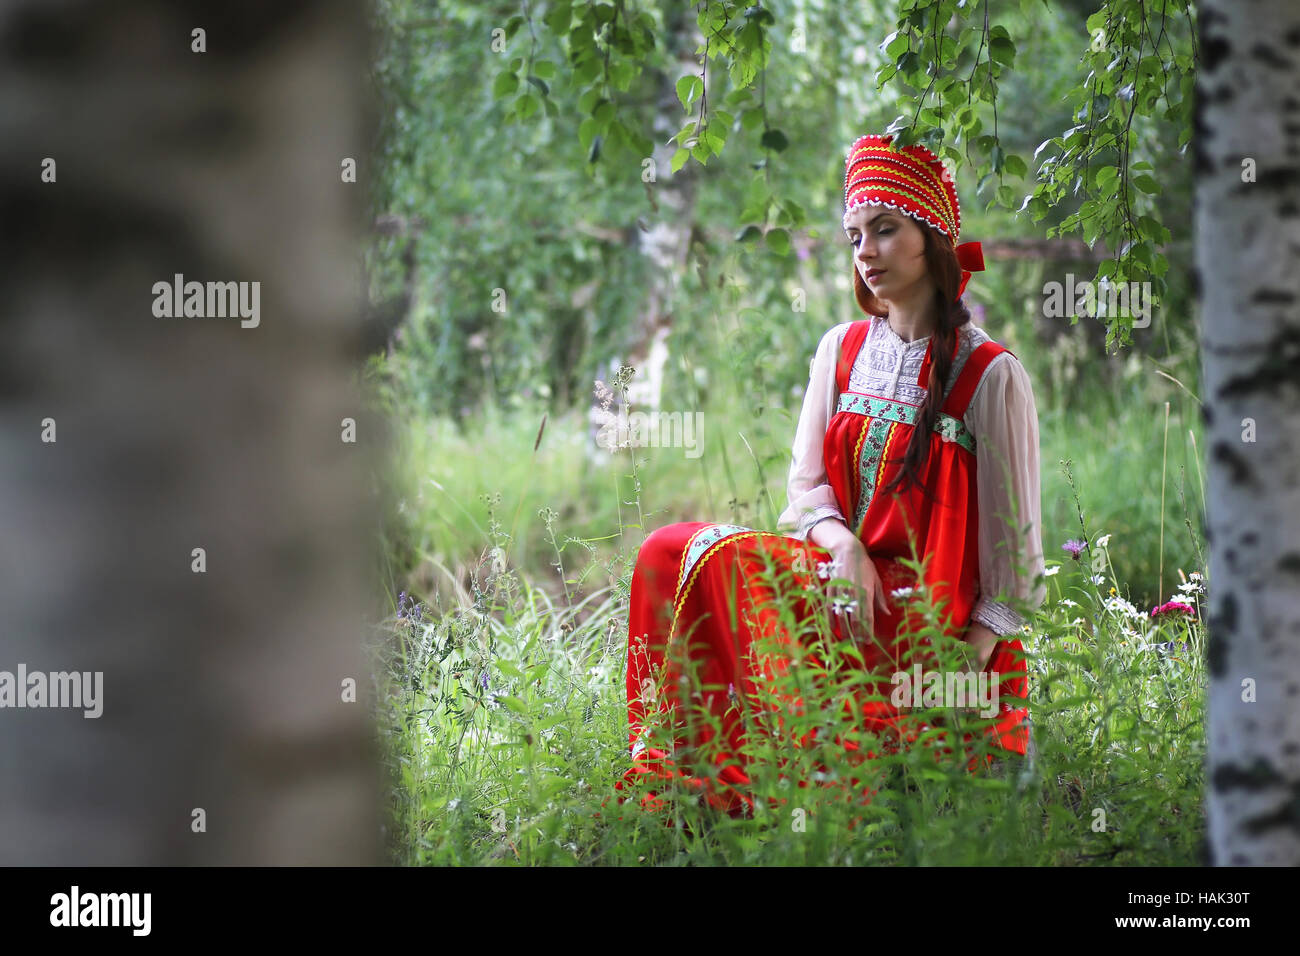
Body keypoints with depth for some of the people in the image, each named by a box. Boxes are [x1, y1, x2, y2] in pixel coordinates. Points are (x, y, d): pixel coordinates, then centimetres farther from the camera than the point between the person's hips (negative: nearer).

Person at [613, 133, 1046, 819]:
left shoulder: (989, 375, -6)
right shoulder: (841, 350, 12)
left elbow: (1012, 535, -5)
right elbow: (807, 483, 11)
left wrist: (972, 662, -15)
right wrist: (844, 544, -13)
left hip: (930, 606, -6)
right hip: (842, 566, 6)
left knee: (716, 559, -26)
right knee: (667, 550, -18)